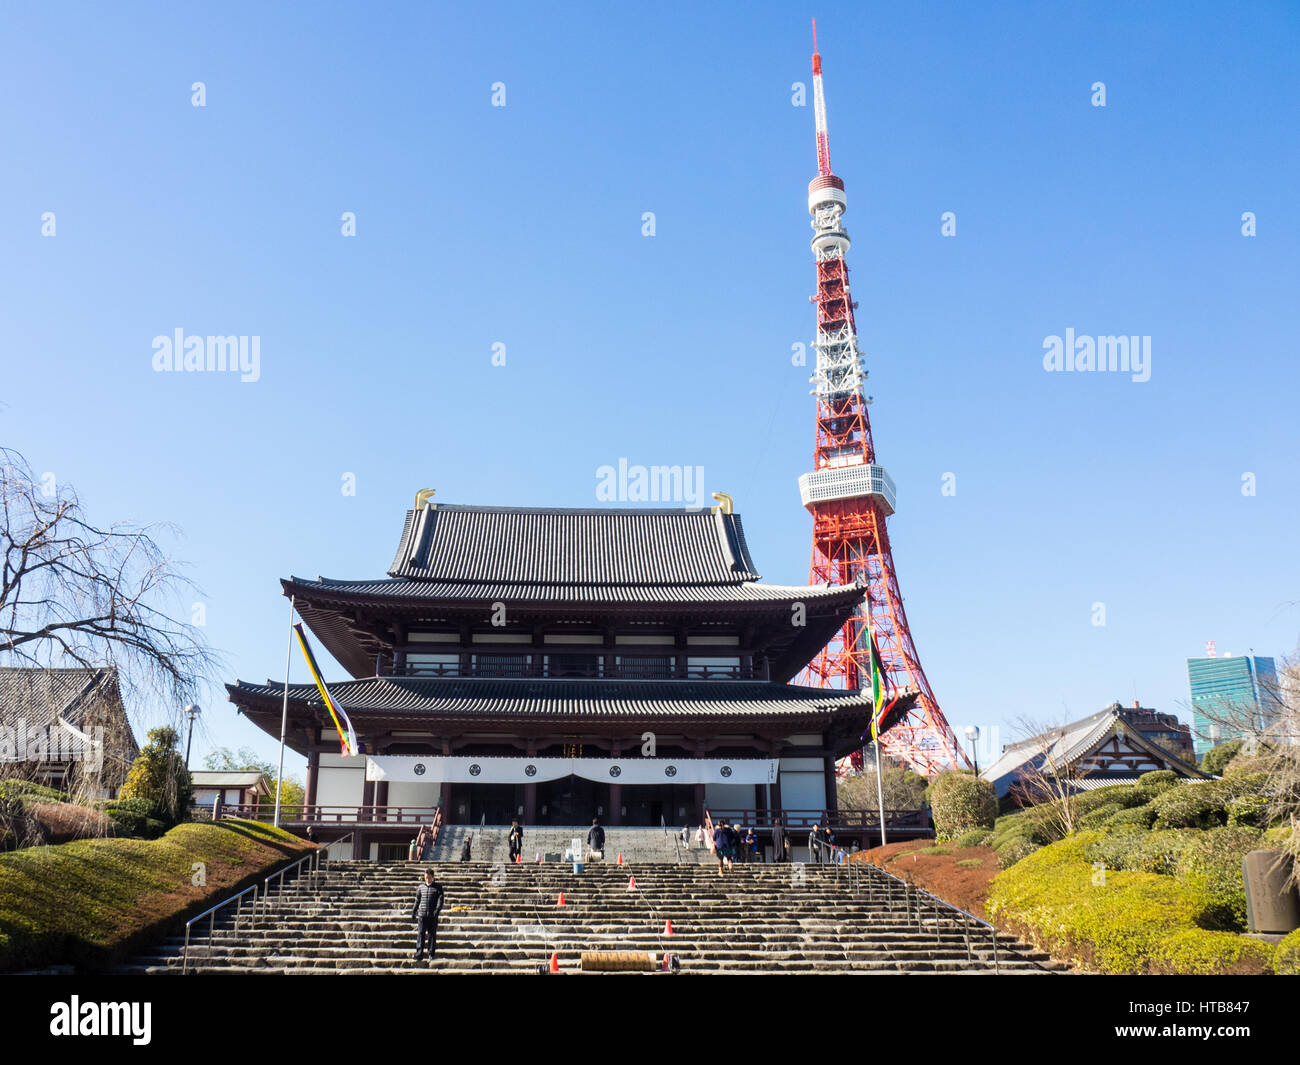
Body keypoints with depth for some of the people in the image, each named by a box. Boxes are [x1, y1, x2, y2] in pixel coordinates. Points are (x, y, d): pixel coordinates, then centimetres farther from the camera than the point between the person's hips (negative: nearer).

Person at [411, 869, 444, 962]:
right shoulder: (421, 887, 11)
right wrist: (413, 912, 17)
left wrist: (437, 910, -19)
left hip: (433, 916, -1)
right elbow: (417, 901, 18)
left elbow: (440, 900, -5)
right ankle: (419, 955, -10)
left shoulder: (438, 887, 3)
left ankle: (431, 954, 12)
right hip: (422, 915, 1)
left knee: (432, 935, 3)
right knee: (420, 934, -8)